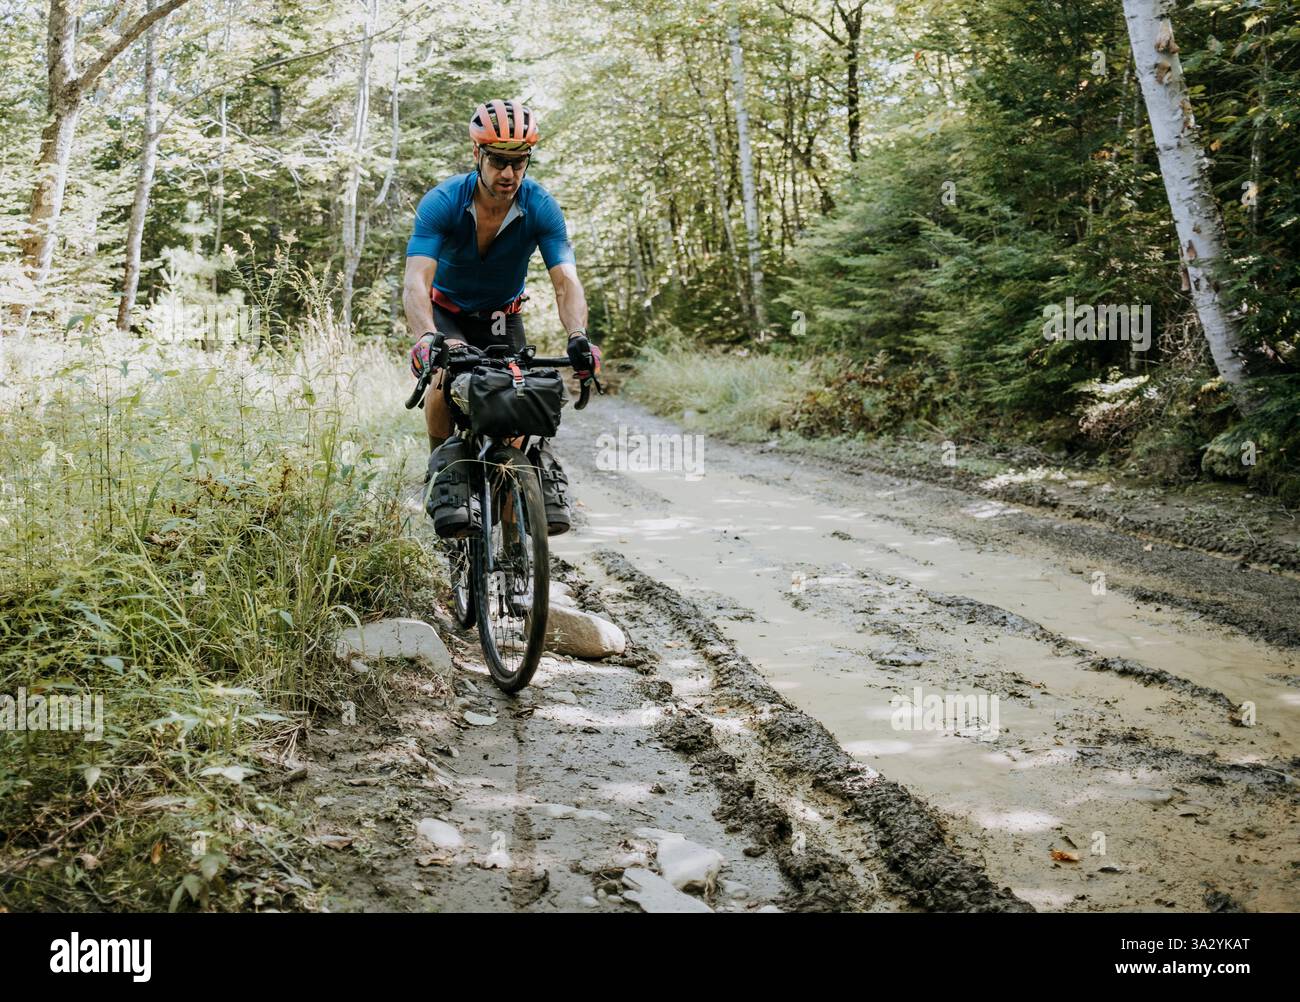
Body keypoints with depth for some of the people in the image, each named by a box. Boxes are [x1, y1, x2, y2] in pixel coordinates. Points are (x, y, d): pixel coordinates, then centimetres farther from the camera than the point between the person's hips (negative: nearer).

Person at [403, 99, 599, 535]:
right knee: (445, 376, -29)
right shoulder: (441, 203, -28)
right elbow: (415, 283, -39)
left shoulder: (541, 207, -24)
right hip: (446, 311, -2)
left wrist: (578, 336, -51)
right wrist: (427, 339, -58)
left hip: (502, 315, 2)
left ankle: (542, 467, 15)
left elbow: (566, 281, -31)